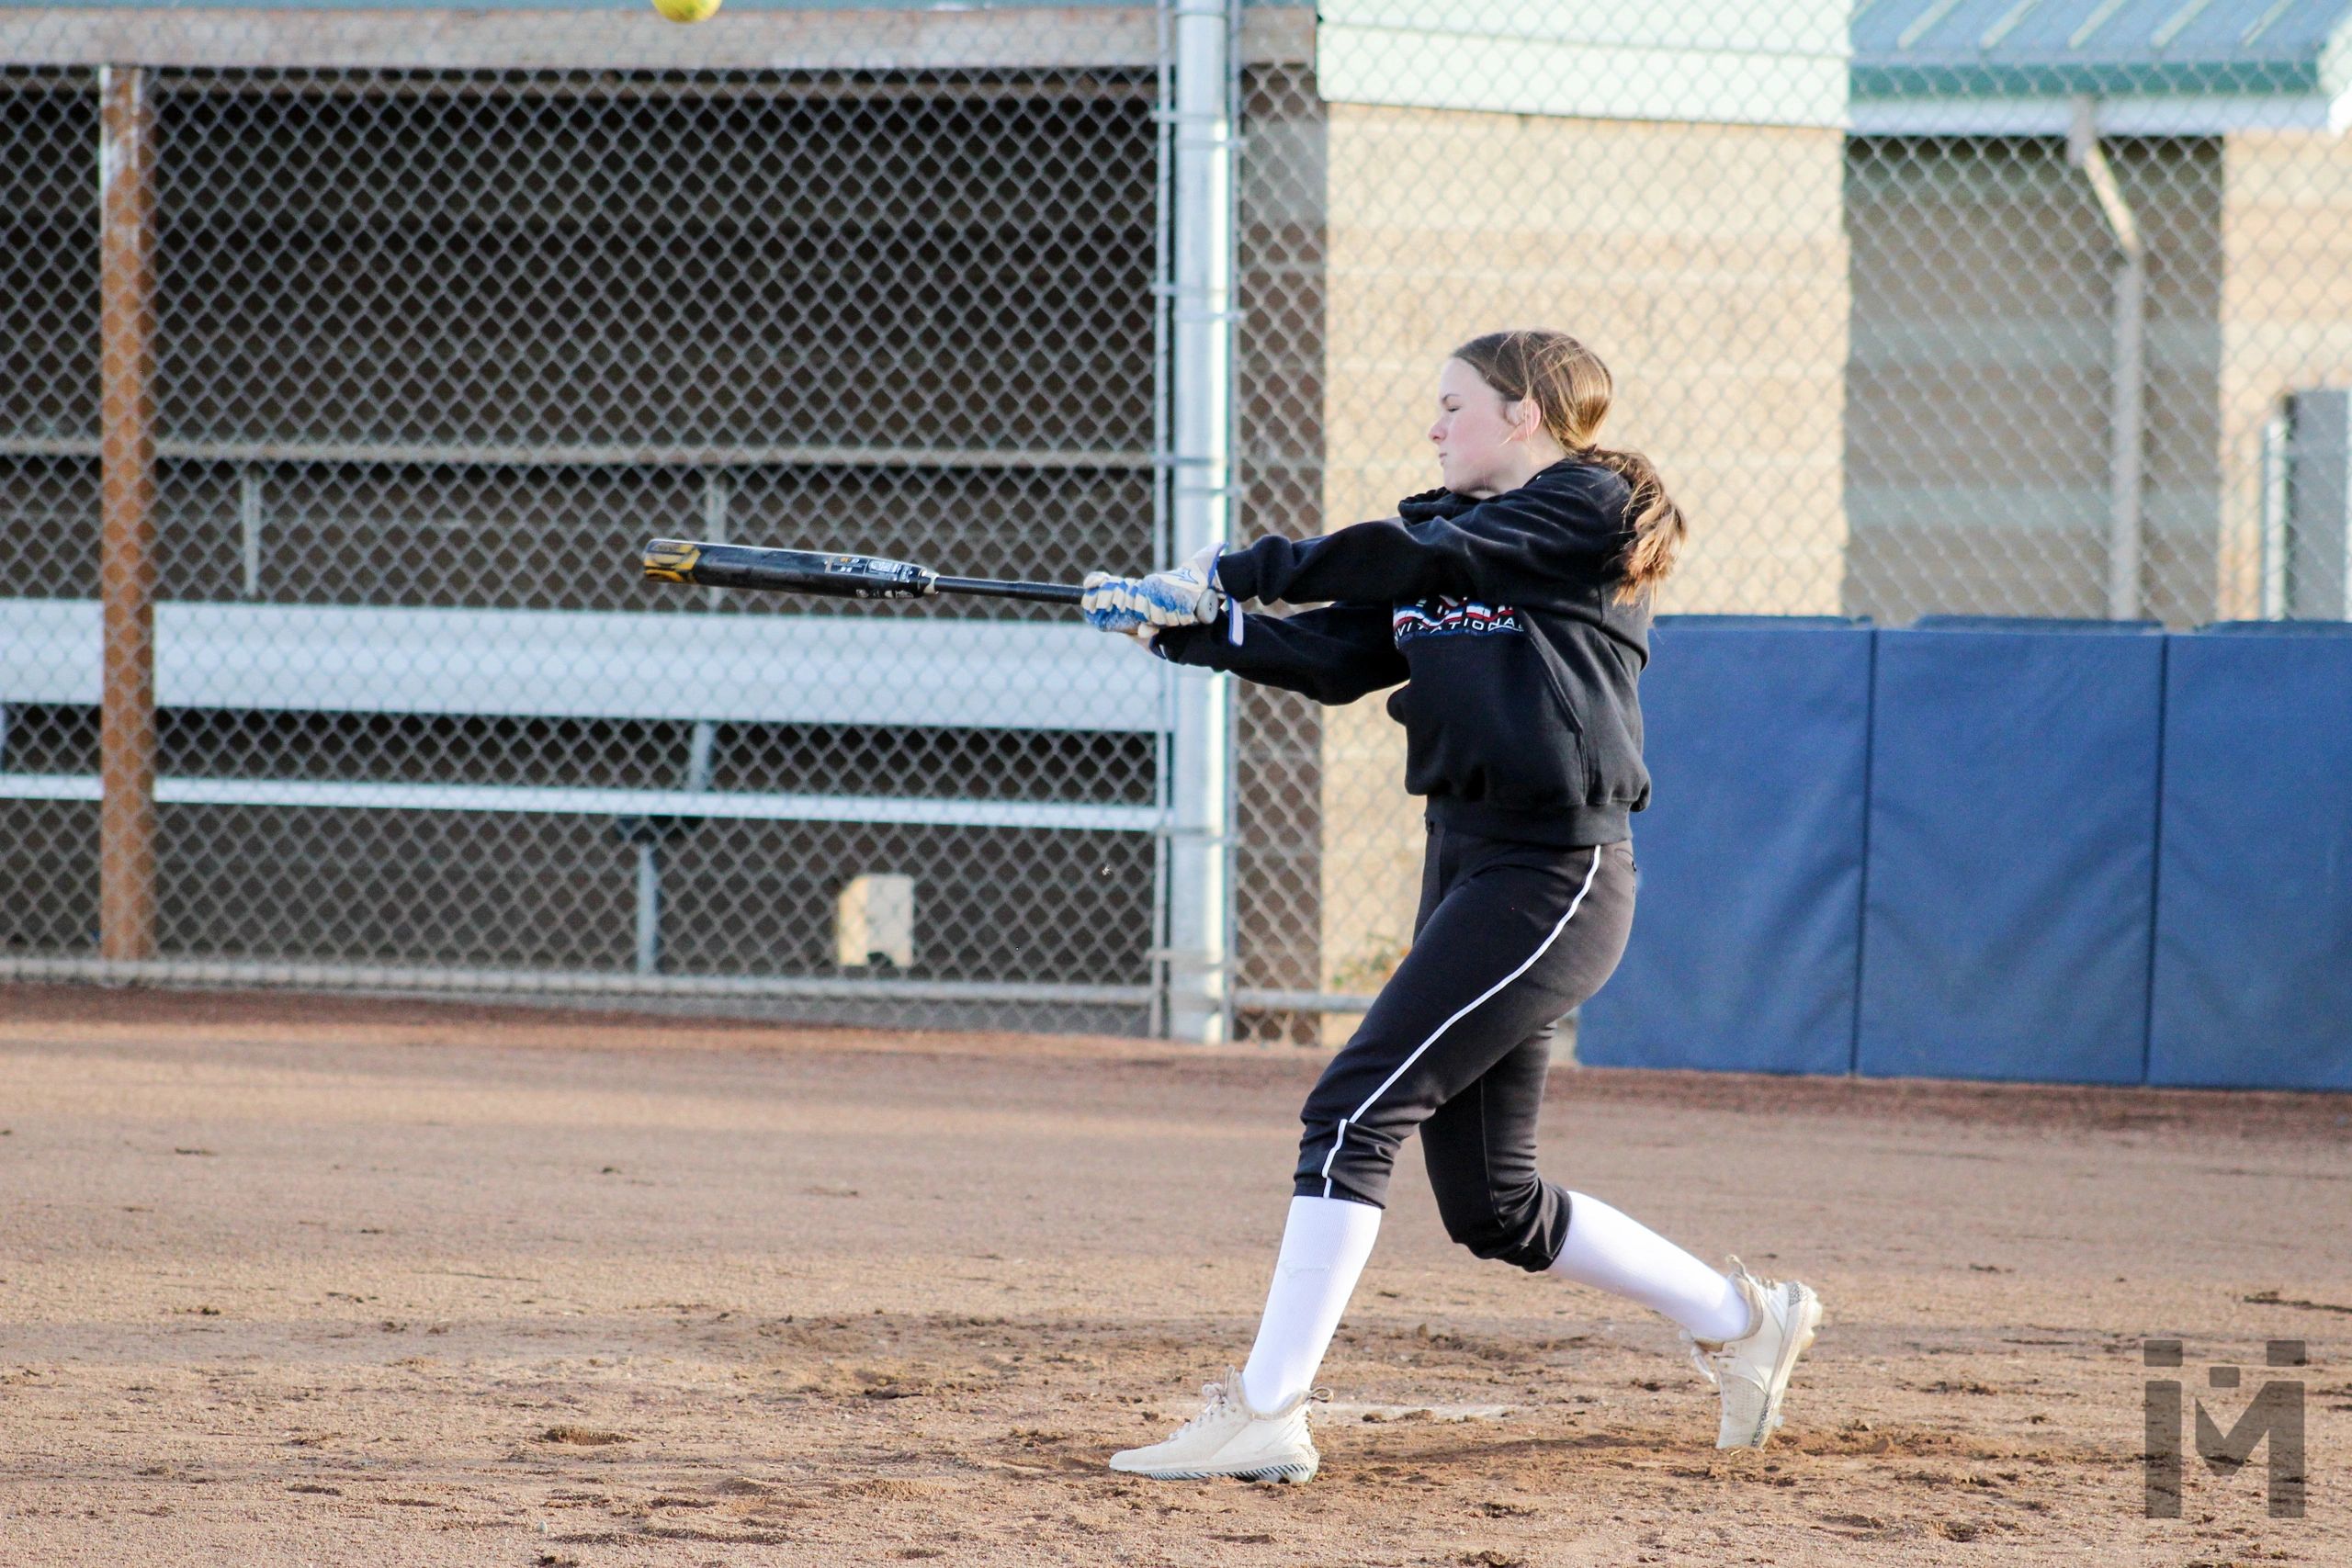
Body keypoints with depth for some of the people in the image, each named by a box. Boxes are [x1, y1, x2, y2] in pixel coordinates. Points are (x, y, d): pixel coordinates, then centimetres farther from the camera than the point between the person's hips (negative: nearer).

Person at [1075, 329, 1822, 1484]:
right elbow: (1334, 656, 7)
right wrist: (1186, 625, -5)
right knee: (1489, 1204, 11)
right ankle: (1737, 1320, 27)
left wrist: (1233, 572, -10)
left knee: (1354, 1113, -17)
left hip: (1553, 878, -9)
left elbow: (1408, 558, -16)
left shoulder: (1587, 512, -8)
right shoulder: (1455, 537, 17)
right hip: (1469, 867, 9)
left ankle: (1264, 1416, -18)